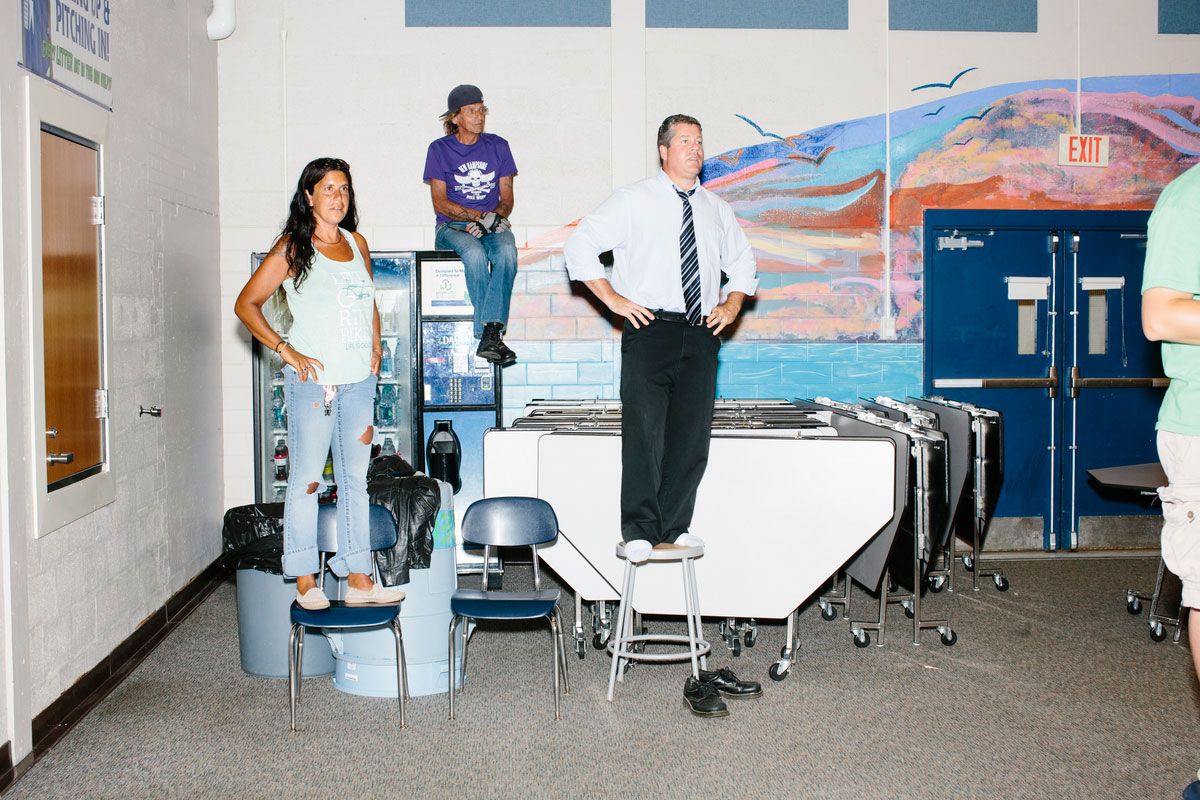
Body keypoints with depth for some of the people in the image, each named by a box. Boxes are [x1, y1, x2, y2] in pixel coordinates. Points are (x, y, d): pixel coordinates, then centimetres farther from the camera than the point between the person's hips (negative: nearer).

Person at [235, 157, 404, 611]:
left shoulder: (357, 243, 12)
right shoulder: (292, 248, -3)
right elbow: (246, 304, -4)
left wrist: (375, 348, 11)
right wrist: (286, 350, -11)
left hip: (359, 381, 6)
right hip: (313, 381, -5)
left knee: (356, 480, 8)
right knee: (306, 480, -2)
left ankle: (358, 579, 14)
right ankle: (305, 582, 6)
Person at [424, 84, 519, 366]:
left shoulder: (498, 146, 13)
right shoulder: (439, 149, 5)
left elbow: (507, 198, 11)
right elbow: (440, 203, -2)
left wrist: (495, 216, -12)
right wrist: (480, 215, -14)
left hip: (493, 226, 2)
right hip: (452, 227, -2)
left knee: (507, 250, -34)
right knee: (475, 253, -36)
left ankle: (489, 334, -40)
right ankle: (491, 334, -35)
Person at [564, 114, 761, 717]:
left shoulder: (716, 210, 17)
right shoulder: (633, 202, 2)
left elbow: (742, 263, 29)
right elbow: (580, 246, -1)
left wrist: (733, 303, 11)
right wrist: (614, 299, -6)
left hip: (701, 332, 4)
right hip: (649, 327, -4)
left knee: (692, 435, 2)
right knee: (643, 430, -8)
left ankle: (675, 527, 12)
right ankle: (638, 533, -2)